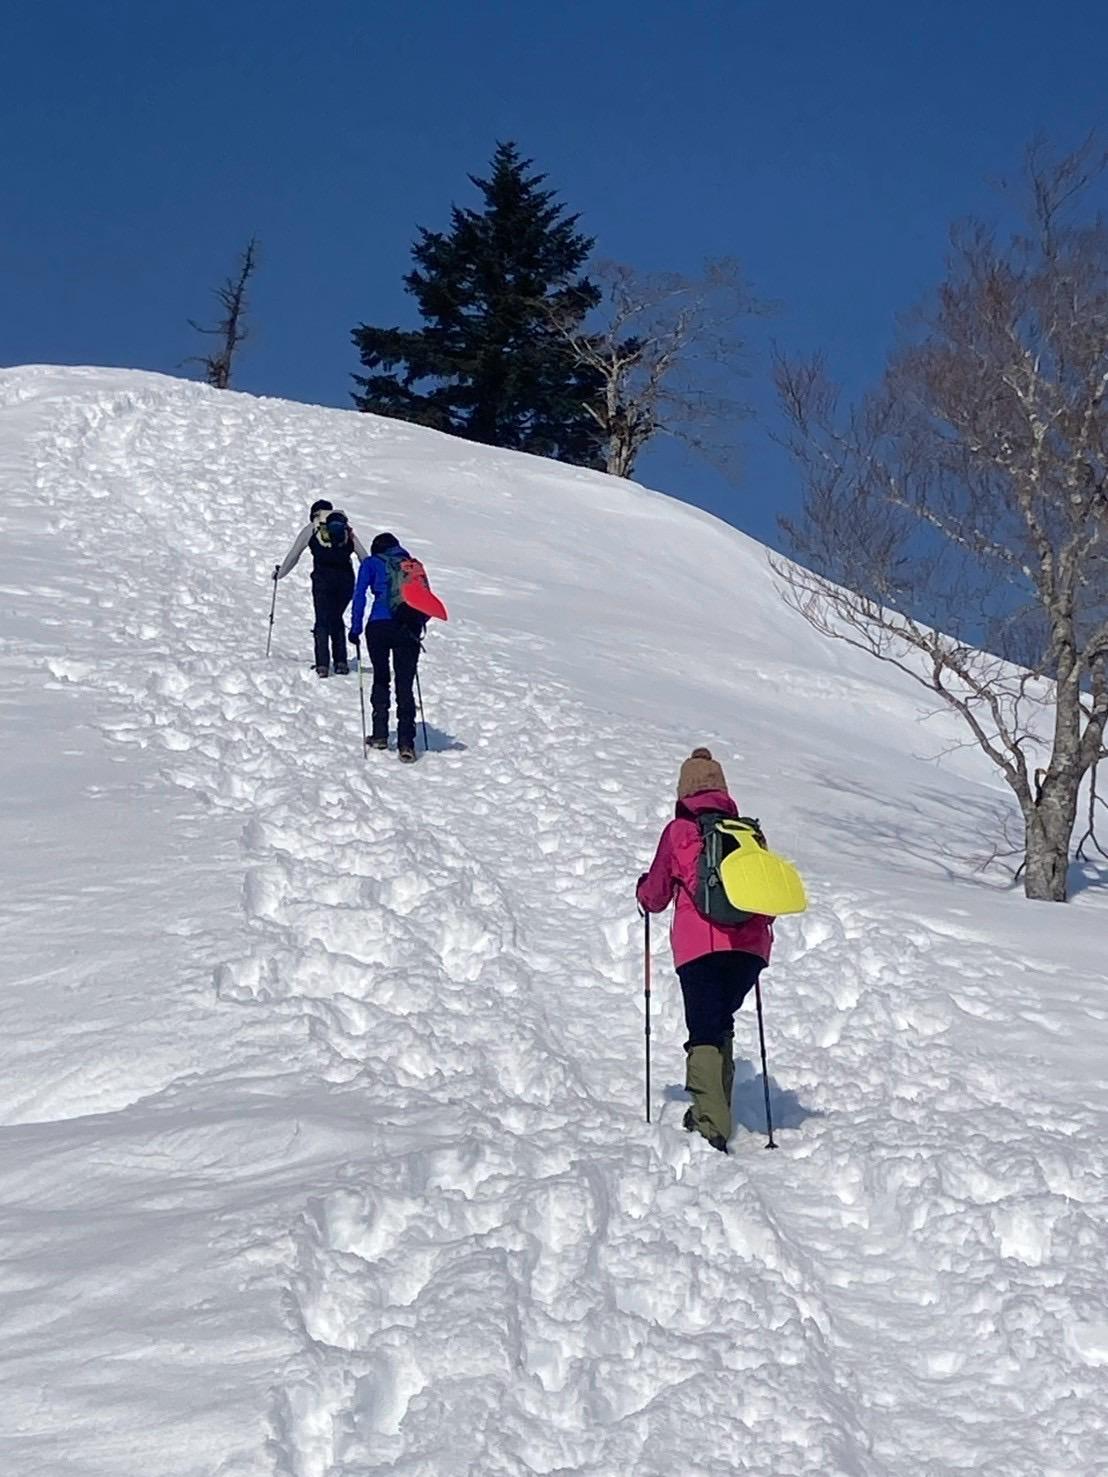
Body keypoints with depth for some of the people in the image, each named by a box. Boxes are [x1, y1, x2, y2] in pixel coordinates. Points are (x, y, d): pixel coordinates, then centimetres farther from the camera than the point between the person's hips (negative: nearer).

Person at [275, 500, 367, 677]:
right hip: (346, 577, 2)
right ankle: (341, 662, 7)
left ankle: (322, 665, -13)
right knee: (336, 619, 16)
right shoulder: (347, 529, 21)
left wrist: (280, 573, 32)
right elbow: (364, 557, 18)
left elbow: (293, 555, 18)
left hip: (323, 577, -2)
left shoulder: (311, 529, 14)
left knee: (322, 621, -1)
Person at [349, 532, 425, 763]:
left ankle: (380, 735, 14)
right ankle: (406, 743, -7)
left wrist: (355, 629, 5)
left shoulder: (372, 564, 12)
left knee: (381, 680, 16)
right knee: (405, 685, 3)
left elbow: (360, 596, 1)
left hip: (380, 625, -2)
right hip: (409, 629, 2)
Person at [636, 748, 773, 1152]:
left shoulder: (678, 831, 7)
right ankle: (714, 1112, 18)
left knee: (704, 1032, -3)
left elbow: (656, 896, 16)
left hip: (699, 945, -3)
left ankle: (711, 1124, -18)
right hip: (750, 945, 3)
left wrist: (643, 890, 39)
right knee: (721, 1024, 20)